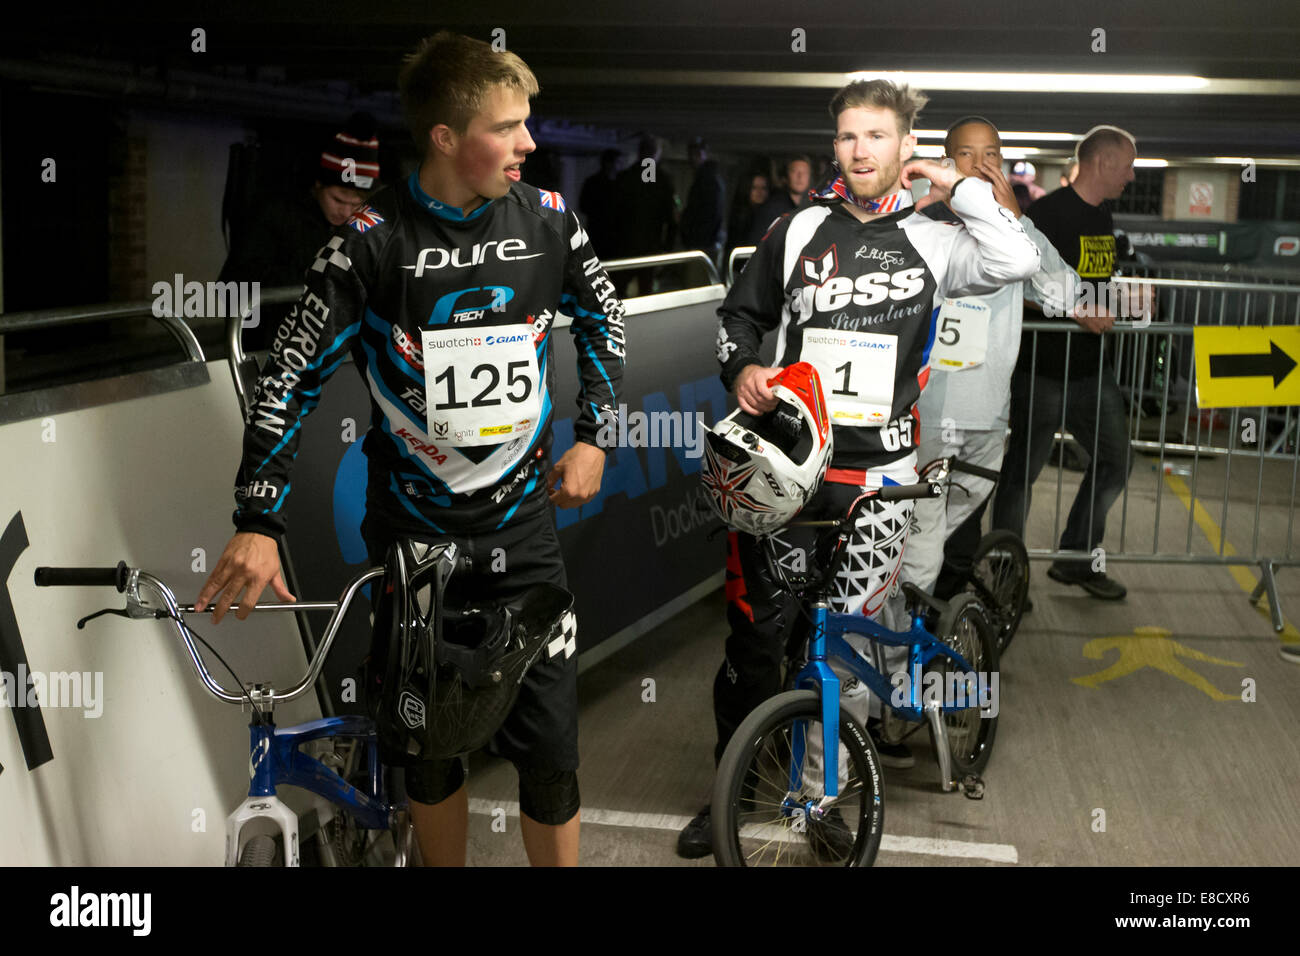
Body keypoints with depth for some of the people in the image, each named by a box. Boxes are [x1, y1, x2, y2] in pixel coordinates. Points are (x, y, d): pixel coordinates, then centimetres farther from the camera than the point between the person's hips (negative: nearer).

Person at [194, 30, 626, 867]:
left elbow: (603, 320, 13)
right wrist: (258, 525, -18)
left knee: (550, 746, 1)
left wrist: (591, 436, 5)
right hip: (411, 531, -1)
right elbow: (294, 376, -11)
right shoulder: (372, 240, -13)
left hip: (522, 528, 1)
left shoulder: (547, 219, -5)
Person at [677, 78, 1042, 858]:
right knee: (756, 631, 3)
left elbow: (1018, 261, -10)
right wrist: (741, 368, -6)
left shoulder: (928, 241, 5)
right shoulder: (798, 230, 7)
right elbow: (739, 313, 13)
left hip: (877, 470, 0)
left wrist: (958, 188, -2)